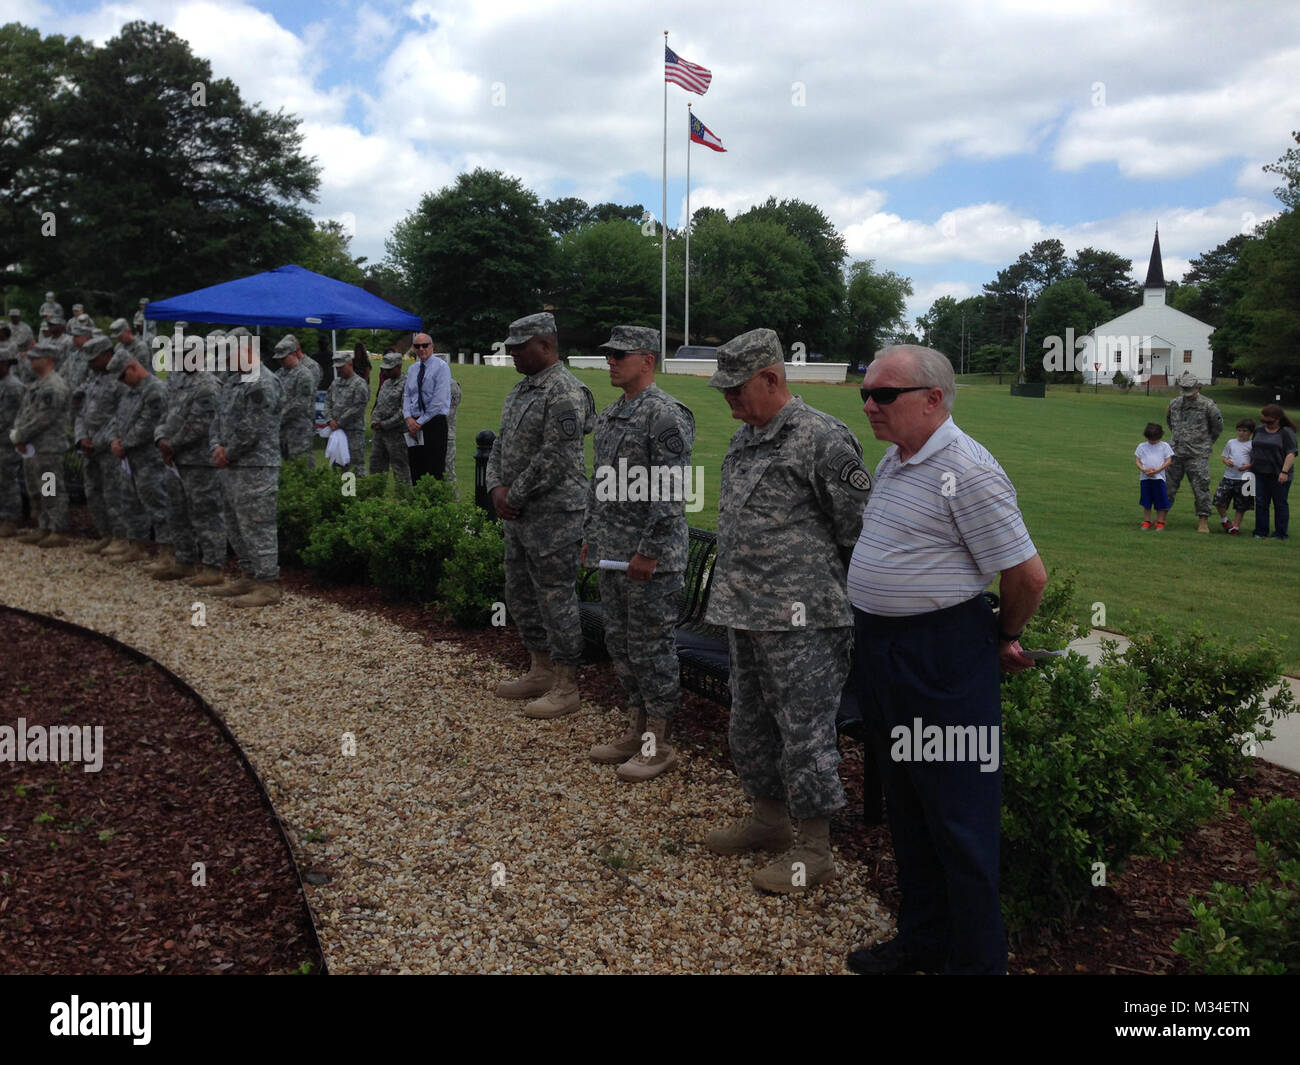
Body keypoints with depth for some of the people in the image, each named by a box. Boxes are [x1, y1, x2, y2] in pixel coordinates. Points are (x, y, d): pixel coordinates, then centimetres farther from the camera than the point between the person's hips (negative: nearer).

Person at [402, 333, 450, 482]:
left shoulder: (441, 367, -6)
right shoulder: (412, 369, 16)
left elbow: (439, 400, -13)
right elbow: (406, 396, 13)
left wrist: (420, 422, -11)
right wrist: (409, 418, -5)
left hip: (435, 422, -6)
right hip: (414, 424, 6)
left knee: (436, 470, -9)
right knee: (416, 470, 7)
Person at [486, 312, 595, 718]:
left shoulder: (565, 393, -16)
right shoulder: (521, 390, 15)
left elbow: (554, 458, -22)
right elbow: (502, 443, 17)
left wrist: (515, 496, -14)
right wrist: (497, 487, -1)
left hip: (553, 515, -10)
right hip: (520, 514, 10)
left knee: (556, 598, -2)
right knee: (520, 594, 18)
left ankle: (566, 688, 8)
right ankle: (540, 672, 31)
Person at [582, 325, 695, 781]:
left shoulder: (666, 415, -16)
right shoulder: (610, 414, 14)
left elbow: (671, 492, -21)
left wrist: (649, 552, -21)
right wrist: (590, 536, 18)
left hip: (651, 560, -9)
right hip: (611, 555, 9)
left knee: (651, 646, 0)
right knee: (620, 642, 16)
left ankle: (658, 744, 12)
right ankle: (636, 730, 29)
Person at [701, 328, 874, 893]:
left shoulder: (822, 438, -14)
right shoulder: (744, 438, 13)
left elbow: (858, 529, -11)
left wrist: (852, 603, -4)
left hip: (801, 619, -9)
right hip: (746, 614, 9)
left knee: (804, 730, 0)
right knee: (749, 724, 19)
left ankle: (814, 850, 15)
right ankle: (769, 819, 38)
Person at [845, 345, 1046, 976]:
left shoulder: (968, 472, -19)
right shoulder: (892, 461, 10)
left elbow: (1027, 574, -18)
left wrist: (1003, 638, -2)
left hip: (942, 658, -9)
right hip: (878, 648, 9)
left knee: (958, 819, 3)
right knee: (905, 804, 19)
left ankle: (975, 959, 19)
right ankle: (922, 941, 36)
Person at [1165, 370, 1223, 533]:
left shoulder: (1207, 405, -7)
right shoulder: (1174, 403, 6)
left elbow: (1218, 426, 5)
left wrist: (1207, 442, 10)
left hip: (1198, 455, -4)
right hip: (1176, 453, 4)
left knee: (1201, 487, -4)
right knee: (1169, 486, 8)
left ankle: (1203, 520, 3)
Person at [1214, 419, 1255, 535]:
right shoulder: (1231, 443, 11)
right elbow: (1224, 456, 14)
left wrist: (1248, 466, -17)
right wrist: (1226, 461, -7)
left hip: (1243, 479, -3)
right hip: (1228, 476, 3)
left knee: (1241, 506, 5)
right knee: (1218, 499, -7)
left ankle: (1236, 525, 17)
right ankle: (1224, 519, 16)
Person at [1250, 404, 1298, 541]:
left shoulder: (1286, 432, -7)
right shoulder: (1259, 431, 10)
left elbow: (1291, 454, -12)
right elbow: (1253, 449, 21)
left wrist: (1285, 471, -19)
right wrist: (1250, 465, 13)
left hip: (1279, 476, -5)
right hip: (1260, 474, 5)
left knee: (1280, 504, 4)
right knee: (1261, 503, 5)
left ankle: (1281, 533, 12)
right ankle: (1261, 531, 13)